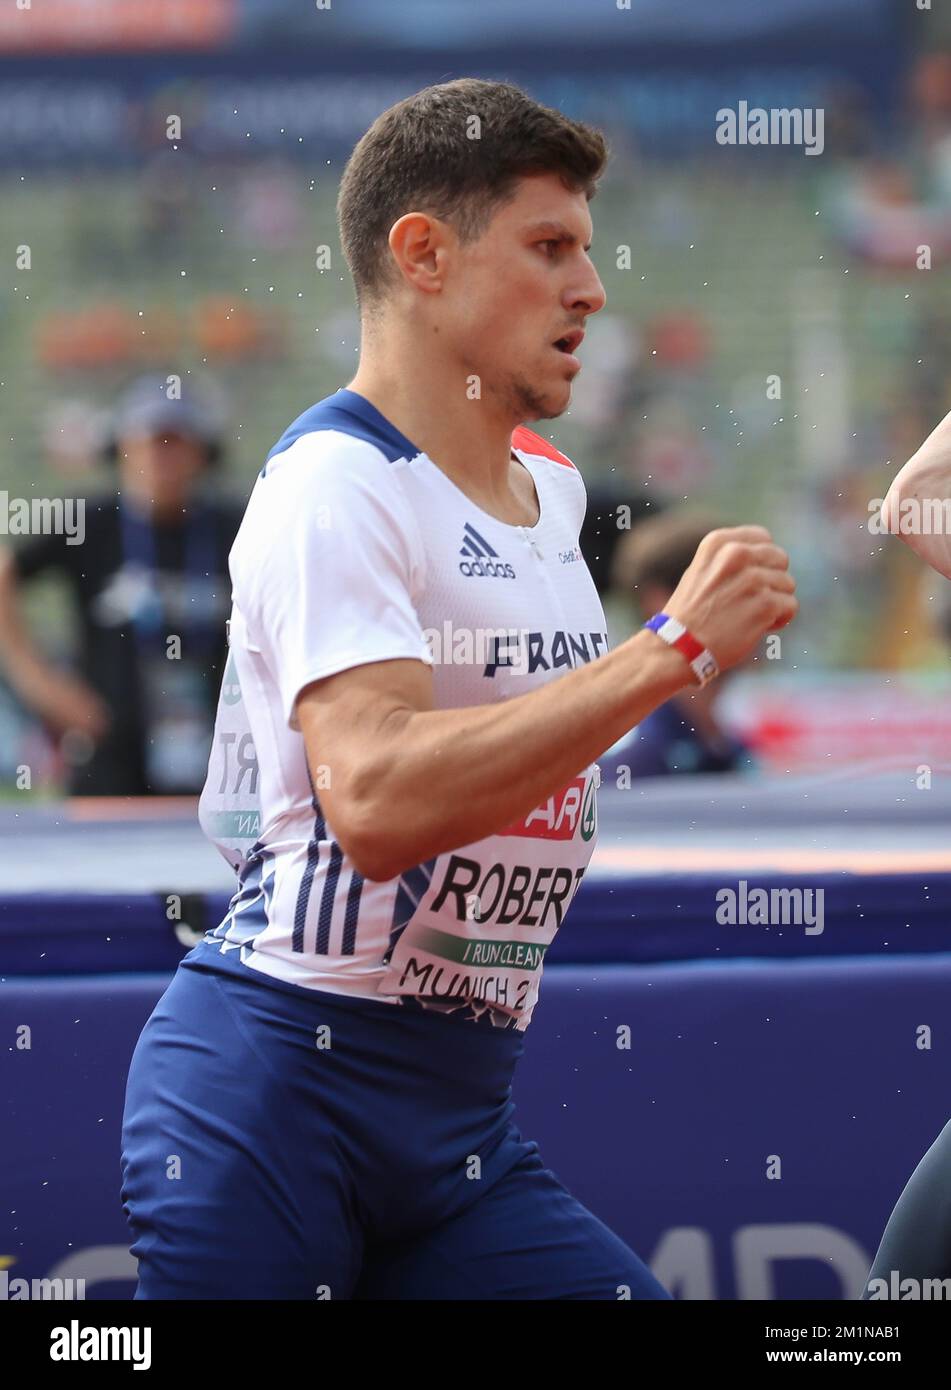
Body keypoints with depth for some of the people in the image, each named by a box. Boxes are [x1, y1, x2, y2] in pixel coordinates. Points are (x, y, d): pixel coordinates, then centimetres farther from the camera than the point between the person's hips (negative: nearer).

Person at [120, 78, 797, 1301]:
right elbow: (376, 801, -28)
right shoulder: (335, 484, -13)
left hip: (461, 1109, 8)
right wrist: (672, 649, -25)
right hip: (275, 1087, -8)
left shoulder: (553, 486, 15)